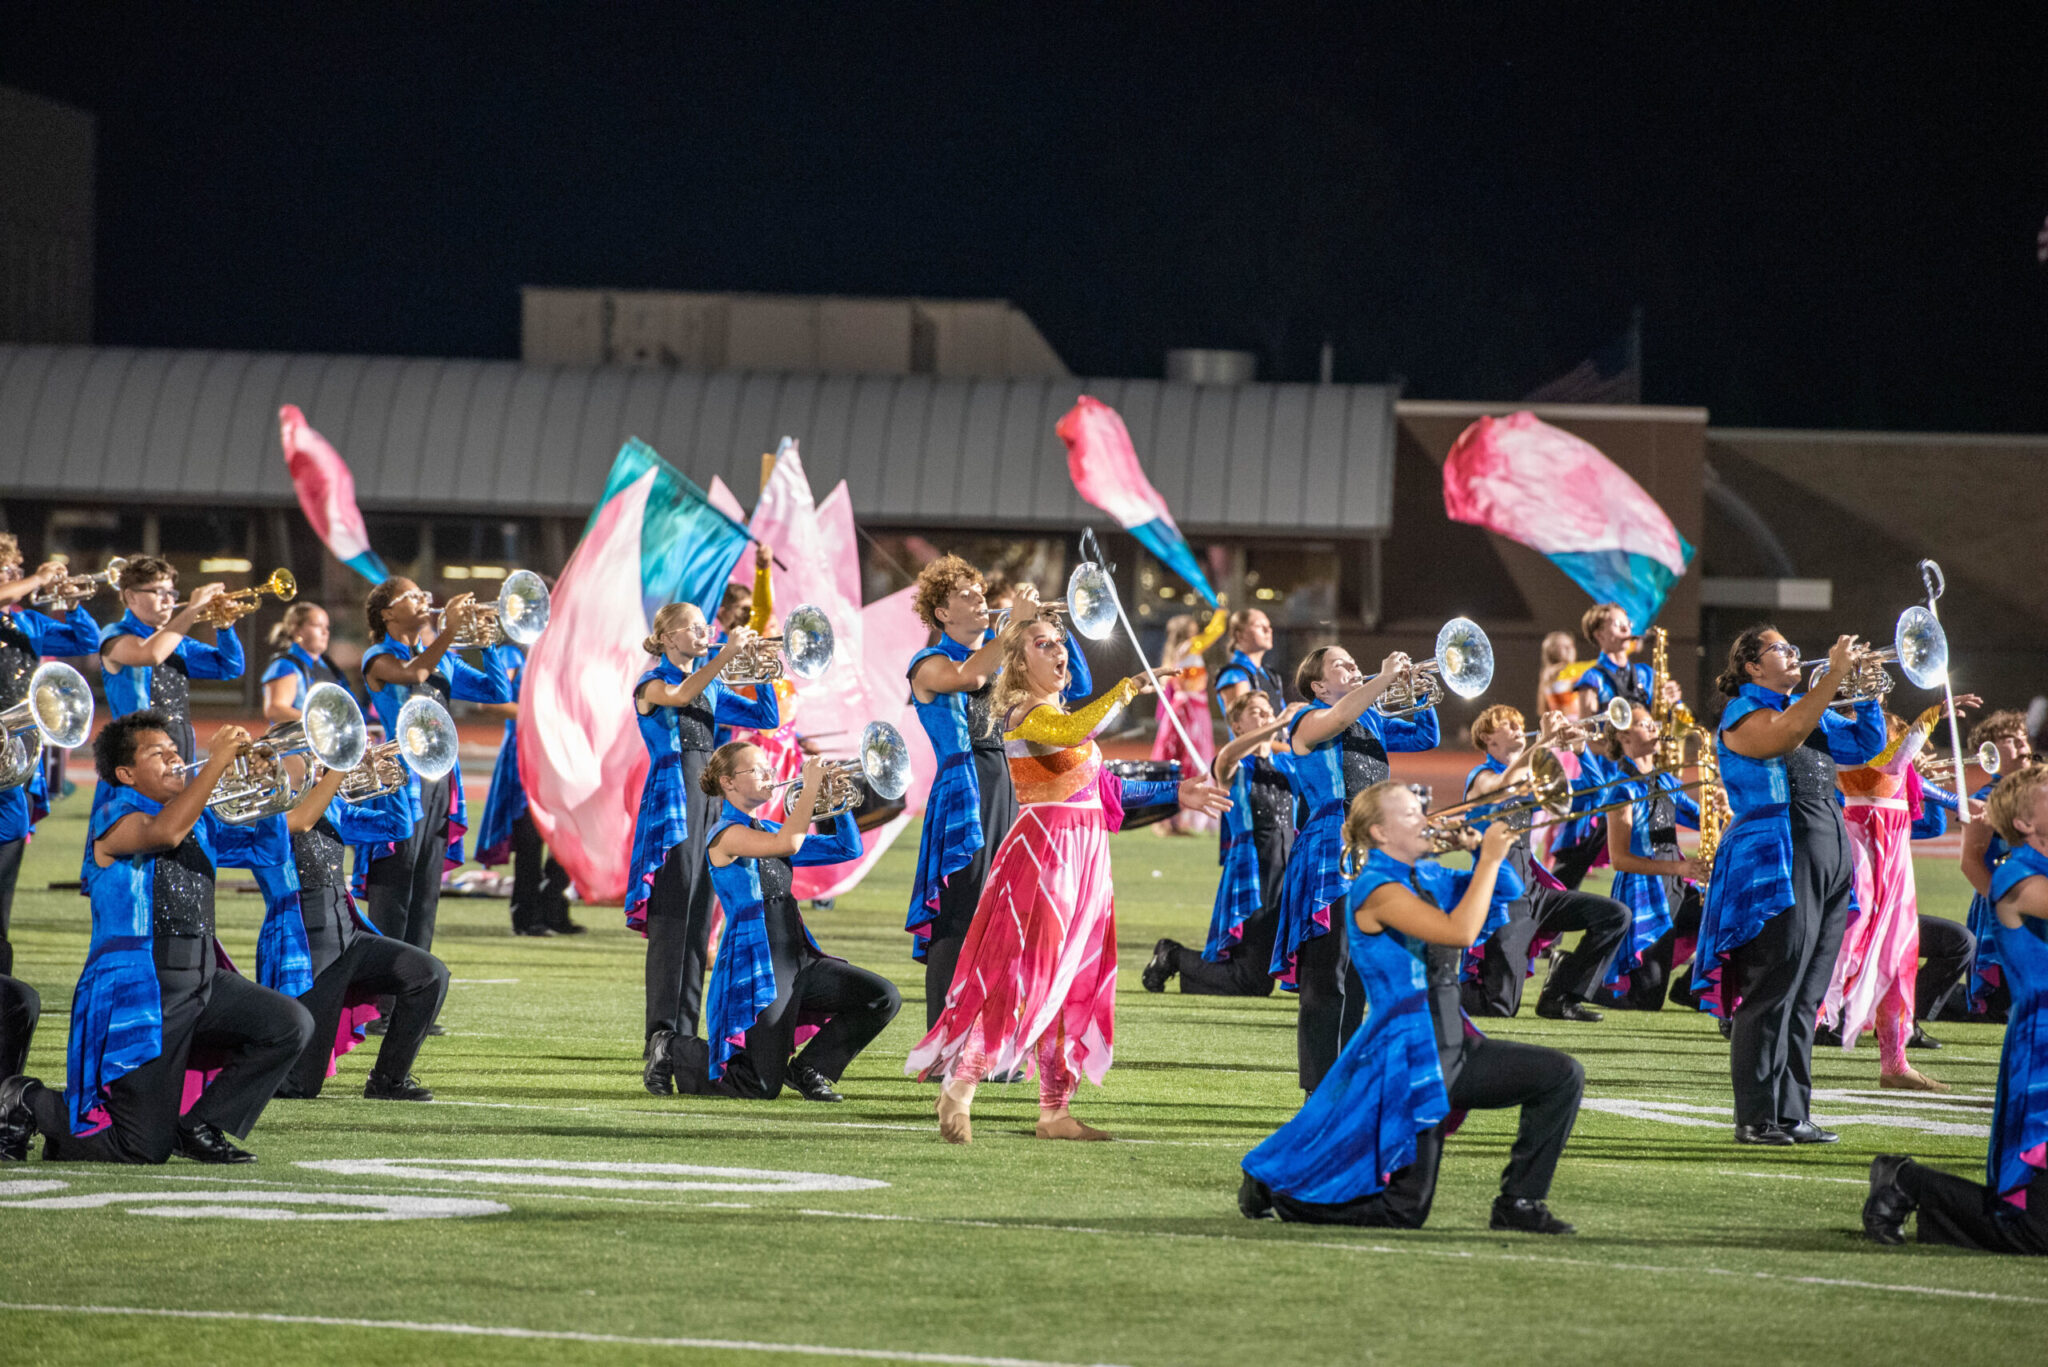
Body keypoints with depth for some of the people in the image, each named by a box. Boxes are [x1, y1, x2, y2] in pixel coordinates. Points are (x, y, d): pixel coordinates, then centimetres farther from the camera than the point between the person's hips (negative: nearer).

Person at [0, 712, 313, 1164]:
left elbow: (270, 850, 16)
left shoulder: (200, 822, 15)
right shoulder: (113, 819, -8)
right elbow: (163, 832, -30)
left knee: (291, 1025, -15)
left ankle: (199, 1126, 1)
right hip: (137, 992, -7)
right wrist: (216, 762, -29)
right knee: (146, 1149, -9)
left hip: (202, 982, 7)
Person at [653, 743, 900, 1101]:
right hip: (754, 965, -8)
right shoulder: (725, 834, -10)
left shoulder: (767, 830, 16)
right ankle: (673, 1052, 17)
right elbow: (789, 844, -29)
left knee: (883, 997, -6)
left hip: (798, 959, 8)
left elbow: (848, 849, 16)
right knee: (761, 1088, -8)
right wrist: (809, 788, -22)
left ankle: (809, 1069, 10)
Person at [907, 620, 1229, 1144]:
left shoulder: (1062, 714, 18)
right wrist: (1128, 689, -28)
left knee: (1072, 983, 9)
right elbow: (1073, 732, -31)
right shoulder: (1025, 714, -9)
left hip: (1084, 855, 9)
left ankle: (1055, 1111, 13)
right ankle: (957, 1094, -13)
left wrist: (1175, 793, 21)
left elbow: (1104, 787, 22)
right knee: (1019, 974, -14)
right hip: (1043, 843, -9)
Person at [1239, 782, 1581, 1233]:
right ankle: (1272, 1184, 18)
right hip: (1405, 1059, -9)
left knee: (1562, 1076, -3)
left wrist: (1489, 847, -2)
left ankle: (1519, 1204, 6)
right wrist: (1490, 857, -23)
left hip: (1453, 1049, 9)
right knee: (1404, 1211, -3)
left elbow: (1506, 892, 15)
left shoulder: (1426, 878, 9)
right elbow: (1460, 930, -30)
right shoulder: (1376, 889, -17)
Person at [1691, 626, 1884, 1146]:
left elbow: (1865, 745, 22)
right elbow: (1785, 734, -24)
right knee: (1770, 996, -9)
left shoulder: (1813, 711, 20)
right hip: (1776, 864, -8)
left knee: (1805, 1000, 8)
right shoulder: (1743, 713, -5)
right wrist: (1835, 675, -24)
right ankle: (1755, 1118, -9)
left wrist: (1870, 693, 7)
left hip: (1829, 863, 8)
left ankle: (1792, 1115, 11)